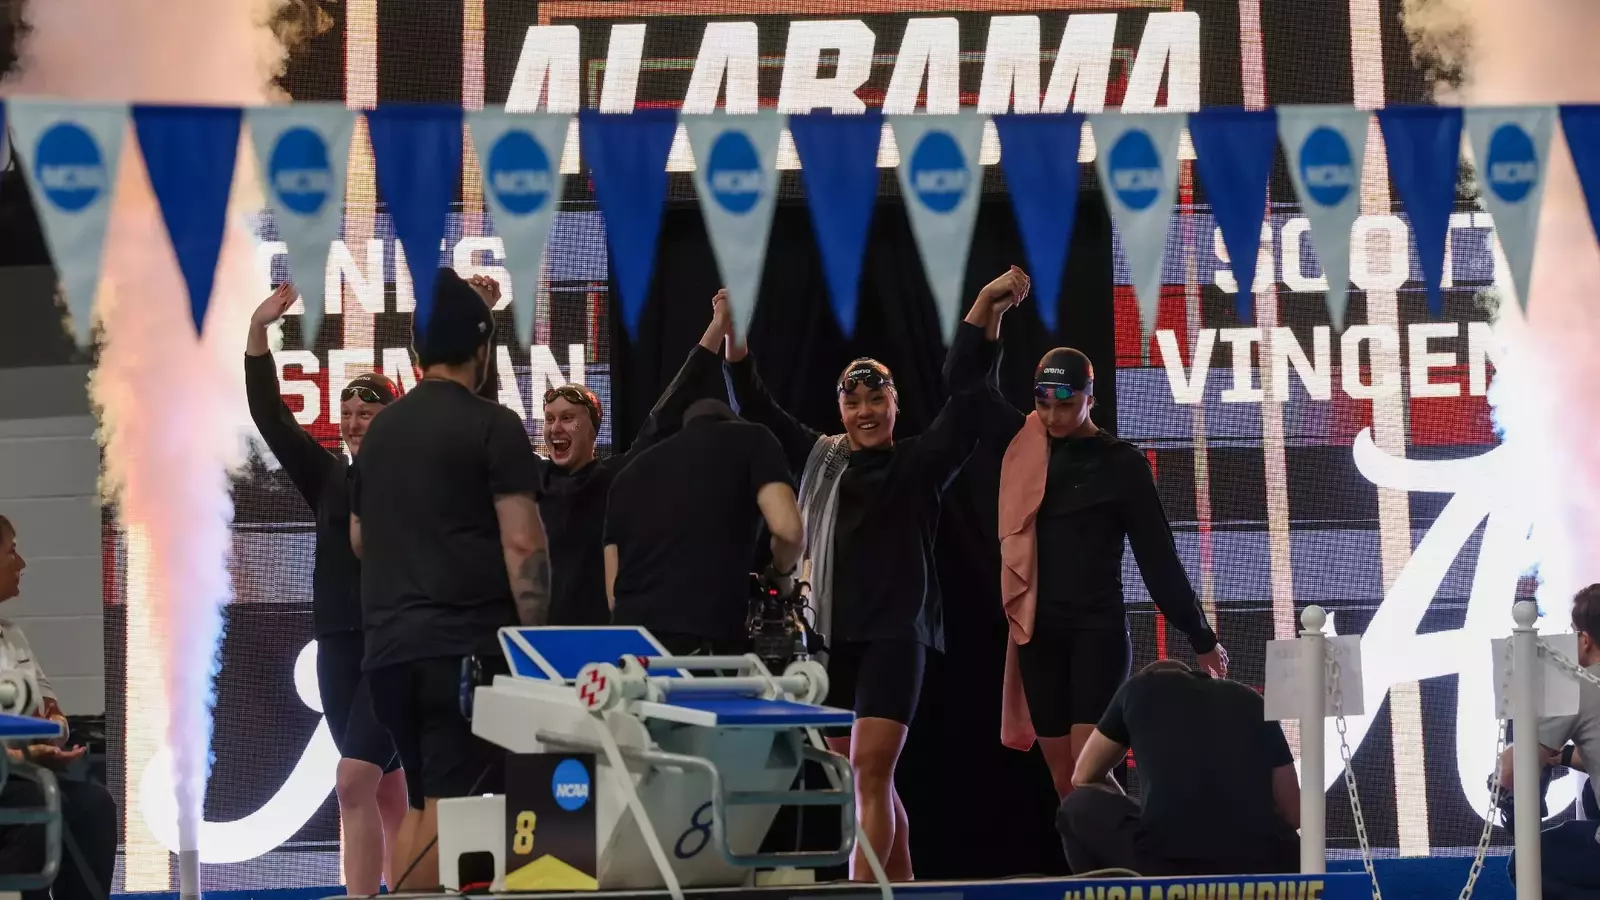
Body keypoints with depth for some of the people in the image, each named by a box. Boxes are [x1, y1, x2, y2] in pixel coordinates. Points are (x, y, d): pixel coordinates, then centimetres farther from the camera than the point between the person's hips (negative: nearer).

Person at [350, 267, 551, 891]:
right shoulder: (493, 426, -5)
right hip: (464, 645, -7)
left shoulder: (379, 429, 15)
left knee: (420, 803, 15)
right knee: (453, 806, -9)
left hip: (388, 646, 7)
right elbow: (522, 545, -12)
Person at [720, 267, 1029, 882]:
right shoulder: (821, 460, 13)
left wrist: (987, 307, -16)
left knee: (870, 772, -14)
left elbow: (967, 393, -5)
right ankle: (899, 887, 21)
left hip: (895, 634, -5)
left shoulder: (920, 464, 3)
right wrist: (732, 336, 6)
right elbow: (756, 409, 16)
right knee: (865, 777, 10)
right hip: (831, 636, 5)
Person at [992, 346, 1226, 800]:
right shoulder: (1025, 447, 7)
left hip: (1098, 631, -4)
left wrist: (1200, 637, 3)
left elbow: (1158, 555, 0)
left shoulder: (1121, 464, -4)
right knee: (1064, 779, 6)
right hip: (1039, 633, 5)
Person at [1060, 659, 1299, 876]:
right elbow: (1293, 814, 23)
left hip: (1168, 868, -3)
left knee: (1078, 808, 27)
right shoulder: (1250, 700, 25)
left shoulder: (1140, 689, 21)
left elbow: (1084, 777, 34)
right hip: (1263, 871, 3)